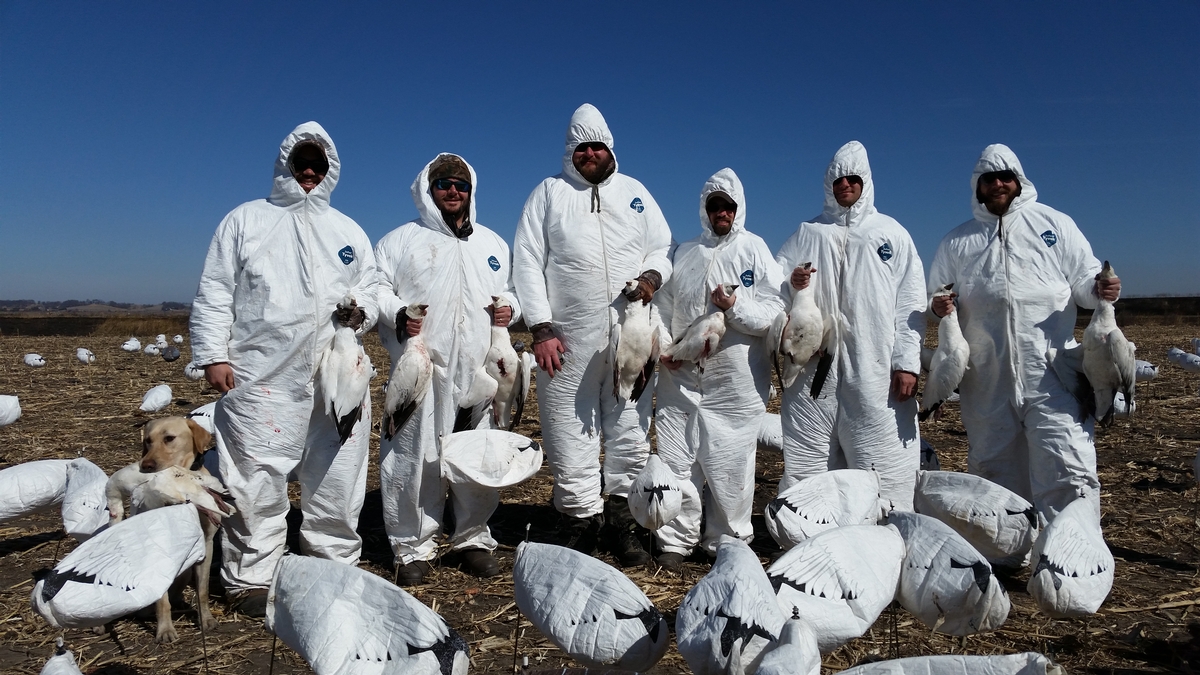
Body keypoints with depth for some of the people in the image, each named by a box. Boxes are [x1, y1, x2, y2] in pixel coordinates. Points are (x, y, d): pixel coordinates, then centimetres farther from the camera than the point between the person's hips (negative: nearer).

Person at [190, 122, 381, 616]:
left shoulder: (349, 233, 20)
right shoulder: (245, 220, 11)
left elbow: (370, 292, 18)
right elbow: (215, 294, 5)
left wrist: (360, 312, -5)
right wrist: (213, 354, -5)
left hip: (336, 376, 3)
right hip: (260, 378, -3)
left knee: (336, 482, 8)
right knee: (257, 483, 0)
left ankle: (337, 566, 22)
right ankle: (250, 579, 13)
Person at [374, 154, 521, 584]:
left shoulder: (493, 244, 21)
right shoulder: (401, 240, 8)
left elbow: (511, 291, 27)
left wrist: (509, 309, 5)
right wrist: (397, 315, -15)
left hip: (478, 371, 3)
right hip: (421, 369, -3)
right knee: (417, 456, -2)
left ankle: (474, 539, 22)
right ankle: (414, 548, 13)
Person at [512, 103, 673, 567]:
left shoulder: (634, 192, 16)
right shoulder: (549, 193, 7)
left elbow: (662, 249, 16)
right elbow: (528, 264, 1)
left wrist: (652, 276, -8)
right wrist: (541, 328, -9)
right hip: (567, 341, -2)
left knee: (631, 435, 7)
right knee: (570, 440, 0)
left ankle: (622, 523, 21)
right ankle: (581, 524, 14)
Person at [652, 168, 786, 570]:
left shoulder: (754, 249, 2)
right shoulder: (685, 252, 12)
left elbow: (776, 312, -5)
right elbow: (661, 307, 14)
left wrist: (736, 306, -19)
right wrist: (662, 346, 0)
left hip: (735, 383, -3)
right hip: (681, 378, 3)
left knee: (730, 466, 4)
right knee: (676, 461, 5)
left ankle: (728, 542, 21)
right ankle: (676, 540, 19)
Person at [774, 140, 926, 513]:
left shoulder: (891, 234, 12)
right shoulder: (807, 233, 16)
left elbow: (910, 303, 5)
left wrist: (907, 361, -6)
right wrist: (791, 284, -11)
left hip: (876, 372, -1)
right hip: (814, 368, 2)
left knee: (883, 471, -2)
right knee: (806, 470, 4)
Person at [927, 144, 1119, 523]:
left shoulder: (1054, 224, 9)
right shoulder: (957, 242, 13)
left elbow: (1085, 282, 8)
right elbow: (935, 300, 17)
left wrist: (1101, 290, -14)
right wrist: (938, 307, -6)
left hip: (1050, 374, -2)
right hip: (986, 379, 2)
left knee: (1068, 472, -10)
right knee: (994, 471, 12)